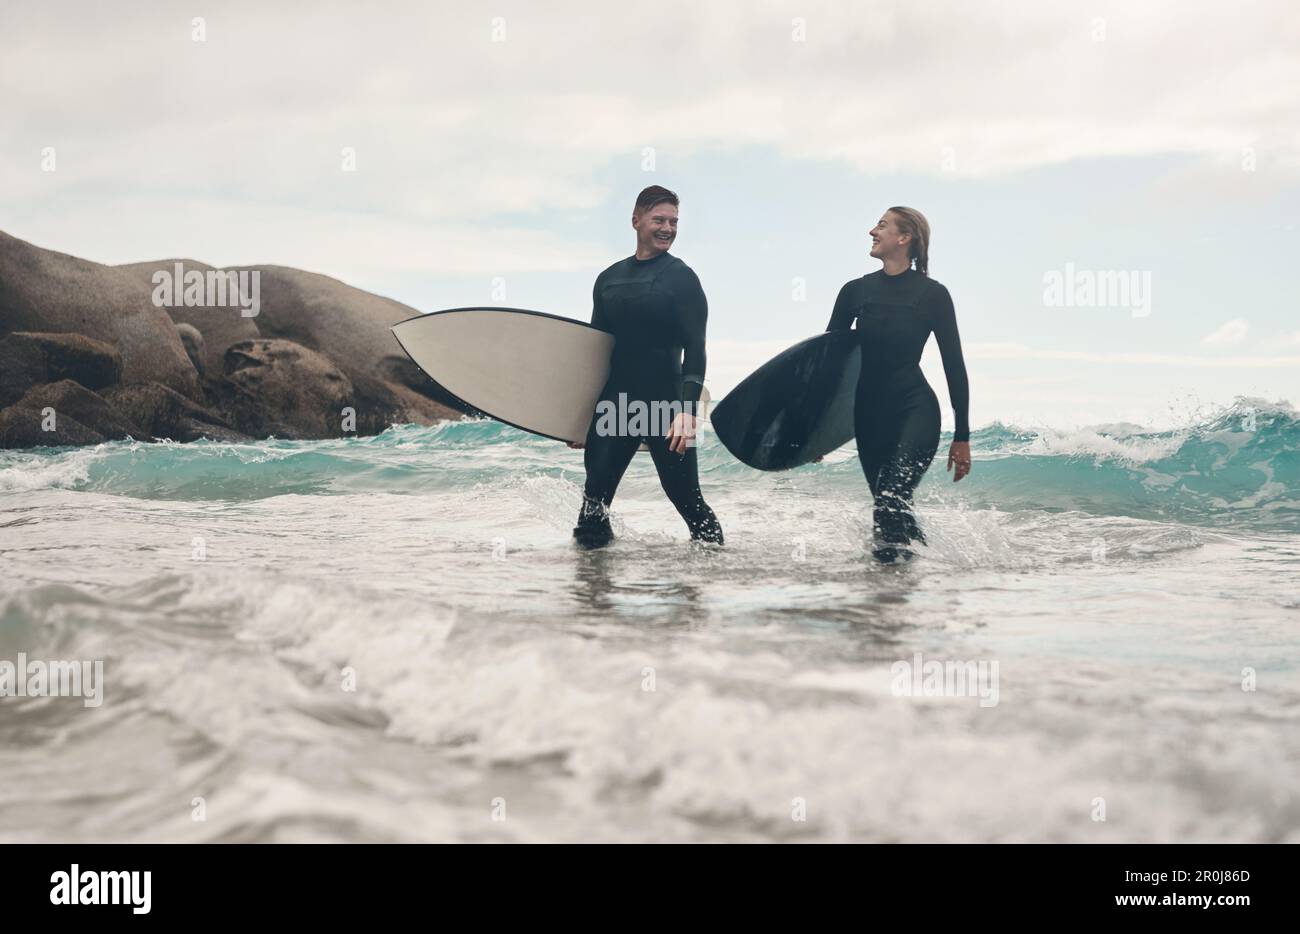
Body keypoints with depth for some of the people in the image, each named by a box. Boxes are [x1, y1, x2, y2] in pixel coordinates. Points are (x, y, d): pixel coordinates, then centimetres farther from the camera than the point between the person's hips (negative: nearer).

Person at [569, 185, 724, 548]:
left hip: (666, 405, -4)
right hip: (613, 404, 4)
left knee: (685, 495, -1)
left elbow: (694, 349, -9)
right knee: (595, 498, -2)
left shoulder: (681, 278, -1)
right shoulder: (608, 279, 13)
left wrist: (688, 409, -21)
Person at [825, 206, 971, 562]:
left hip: (915, 411, -5)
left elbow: (954, 364, -2)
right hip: (869, 413, 5)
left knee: (891, 502, -23)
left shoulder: (932, 294, -5)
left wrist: (962, 436, -3)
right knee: (891, 506, 11)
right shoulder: (856, 291, 5)